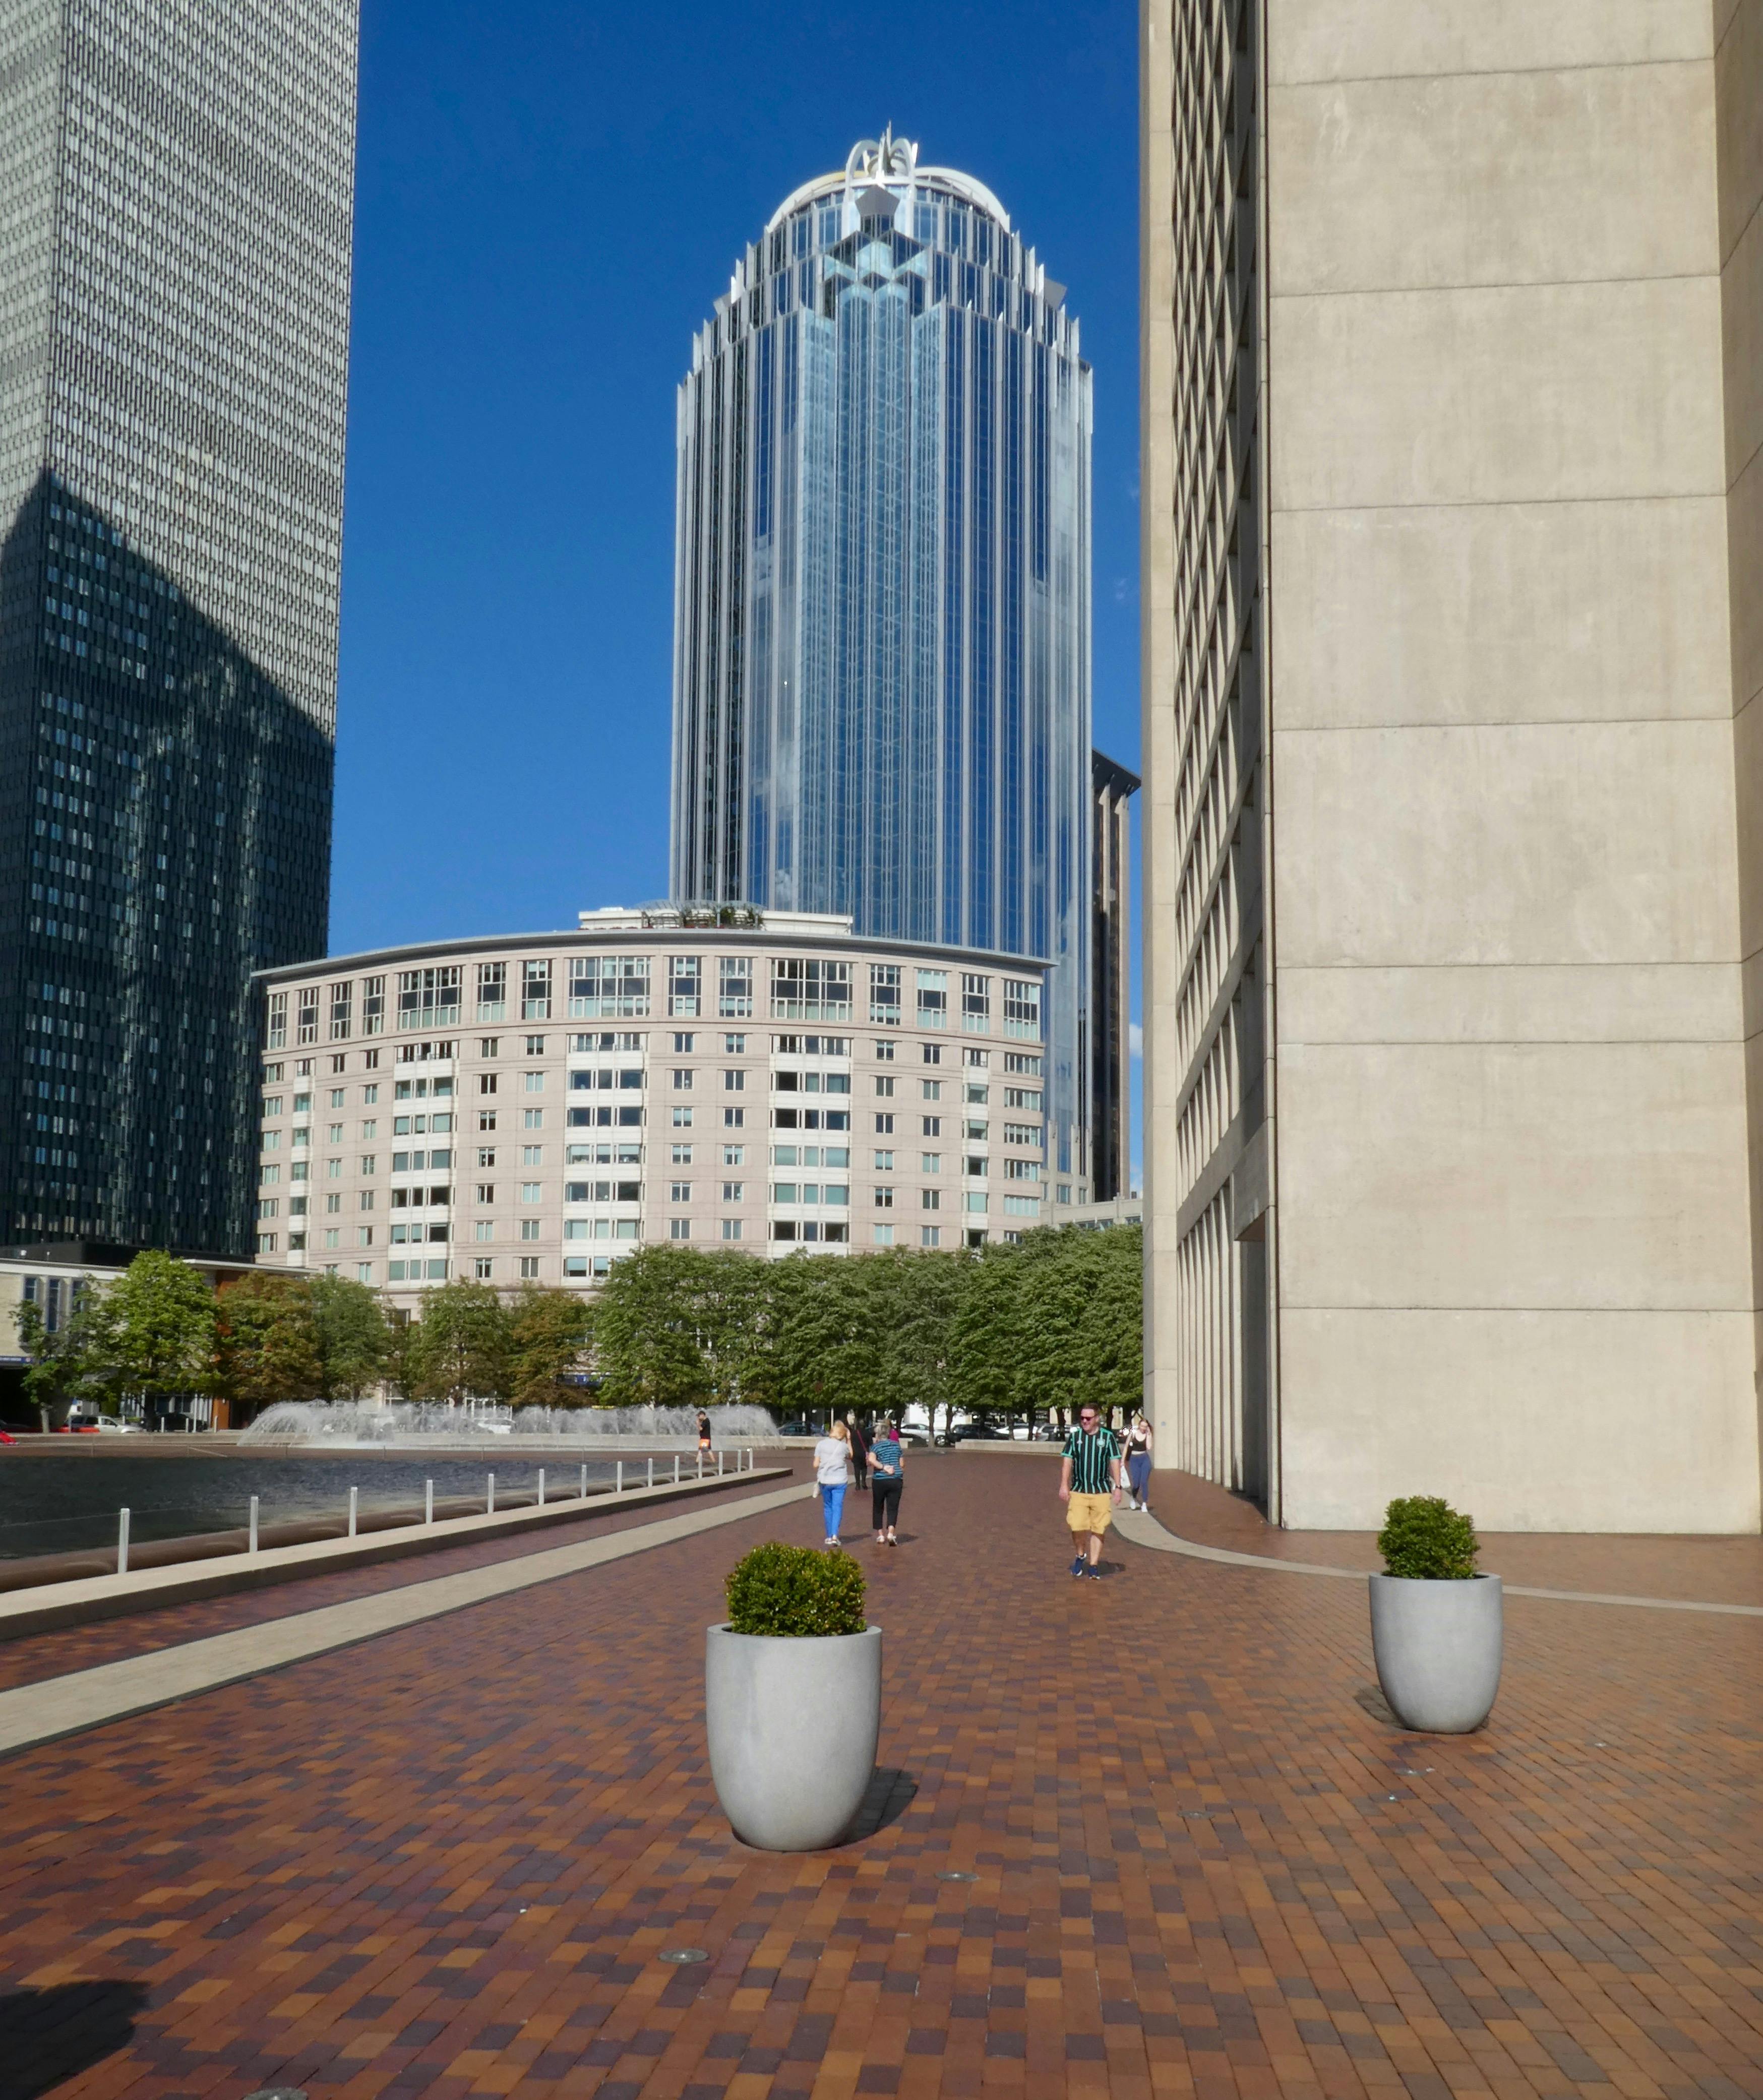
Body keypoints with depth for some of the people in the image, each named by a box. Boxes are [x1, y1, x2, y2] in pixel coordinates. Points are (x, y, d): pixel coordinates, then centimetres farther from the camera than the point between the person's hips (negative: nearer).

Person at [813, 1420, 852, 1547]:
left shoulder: (821, 1444, -3)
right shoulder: (844, 1446, -2)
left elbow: (816, 1465, -2)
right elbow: (851, 1456, 20)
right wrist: (849, 1440, 16)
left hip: (825, 1480, 1)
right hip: (840, 1481, -1)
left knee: (828, 1508, 15)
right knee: (837, 1508, 1)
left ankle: (829, 1536, 19)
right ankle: (835, 1536, -13)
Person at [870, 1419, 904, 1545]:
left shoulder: (877, 1446, -3)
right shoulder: (896, 1445, 8)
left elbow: (872, 1460, -22)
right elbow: (902, 1464, 10)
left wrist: (884, 1467, -17)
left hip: (879, 1480, -2)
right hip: (896, 1480, 2)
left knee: (878, 1508, 13)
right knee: (893, 1508, 1)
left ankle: (880, 1535, 15)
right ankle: (891, 1533, -19)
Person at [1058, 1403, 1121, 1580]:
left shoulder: (1108, 1437, 1)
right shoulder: (1074, 1436, 4)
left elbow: (1115, 1462, 4)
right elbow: (1067, 1461, 6)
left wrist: (1117, 1487, -1)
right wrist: (1064, 1485, -1)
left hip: (1101, 1491, 0)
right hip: (1078, 1490, 0)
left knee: (1098, 1530, 1)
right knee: (1076, 1527, -9)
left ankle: (1094, 1566, 11)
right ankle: (1081, 1555, 18)